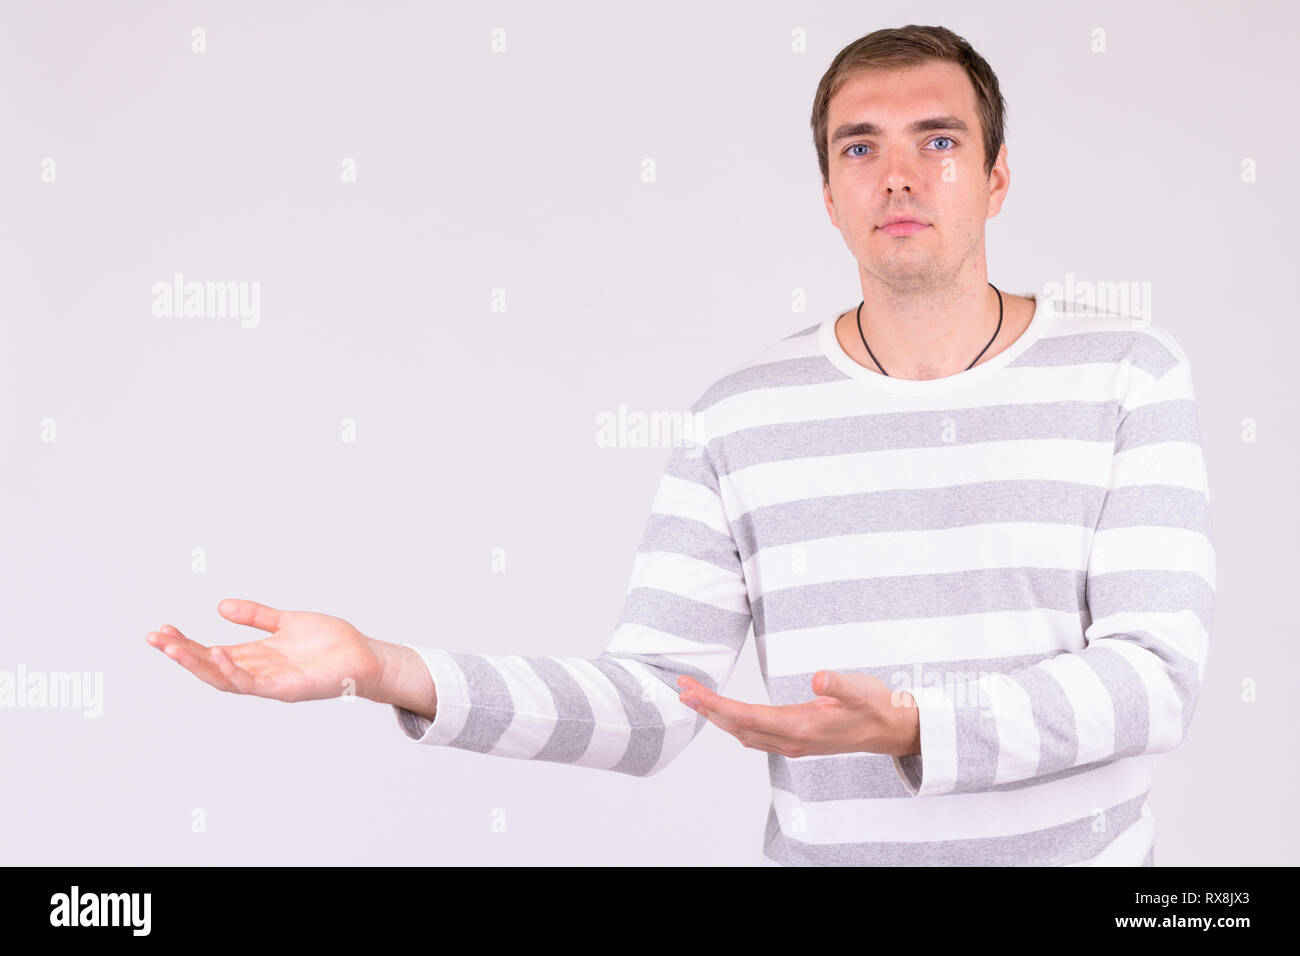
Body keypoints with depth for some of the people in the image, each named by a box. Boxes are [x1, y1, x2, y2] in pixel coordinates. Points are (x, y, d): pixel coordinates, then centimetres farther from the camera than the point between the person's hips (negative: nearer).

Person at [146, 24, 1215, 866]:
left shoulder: (1125, 371, -6)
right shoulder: (747, 414, -3)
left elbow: (1155, 675, -15)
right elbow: (647, 708, -5)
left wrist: (907, 726, -30)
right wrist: (394, 674, -19)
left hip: (1084, 845, -1)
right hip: (823, 847, 1)